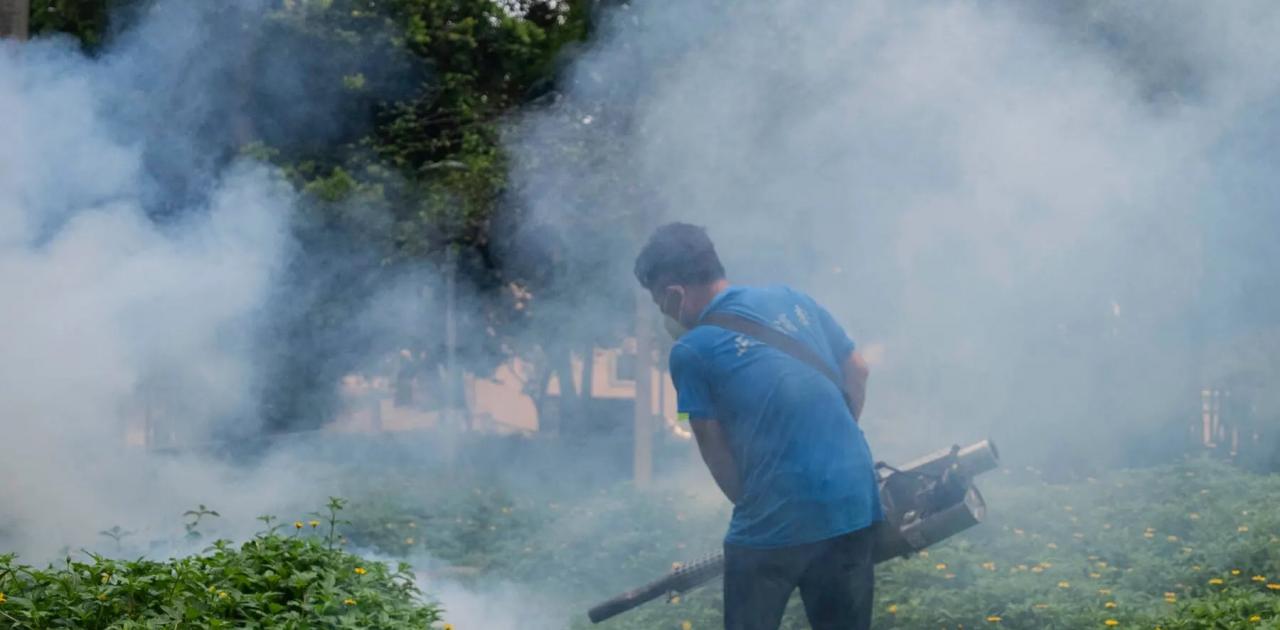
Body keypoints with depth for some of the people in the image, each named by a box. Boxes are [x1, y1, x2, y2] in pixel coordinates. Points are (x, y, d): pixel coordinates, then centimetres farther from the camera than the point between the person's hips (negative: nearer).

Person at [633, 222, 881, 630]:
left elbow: (714, 447, -1)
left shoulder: (691, 351, -6)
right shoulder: (791, 299, 9)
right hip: (856, 500, 6)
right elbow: (858, 372, 17)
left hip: (777, 520, -5)